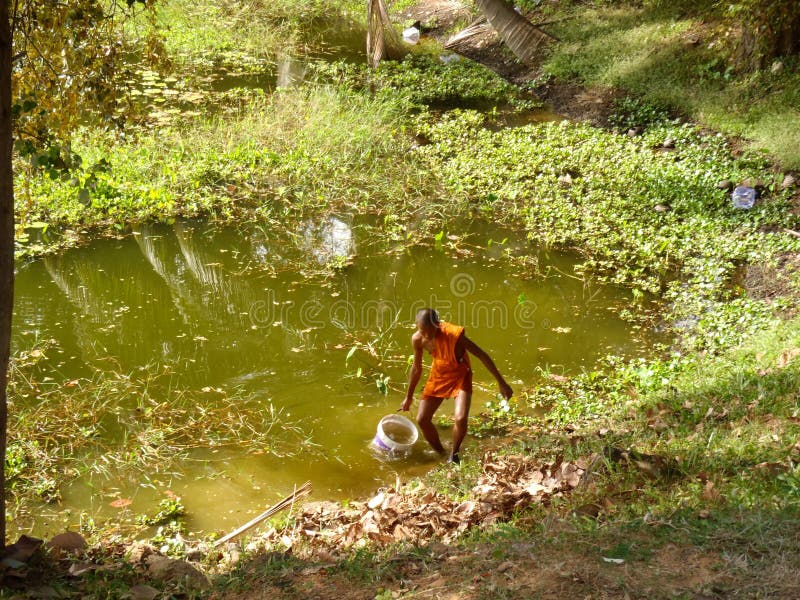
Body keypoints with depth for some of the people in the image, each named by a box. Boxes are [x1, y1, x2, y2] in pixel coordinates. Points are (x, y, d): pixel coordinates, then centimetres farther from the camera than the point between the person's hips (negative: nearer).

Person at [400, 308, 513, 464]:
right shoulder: (417, 339, -18)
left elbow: (482, 356, -23)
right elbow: (416, 368, 1)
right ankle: (440, 453, 25)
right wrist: (409, 397, 11)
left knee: (460, 419, -24)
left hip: (460, 376, -4)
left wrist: (501, 383, -20)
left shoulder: (454, 334, -33)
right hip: (438, 376, 4)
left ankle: (454, 454, 6)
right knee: (422, 419, 0)